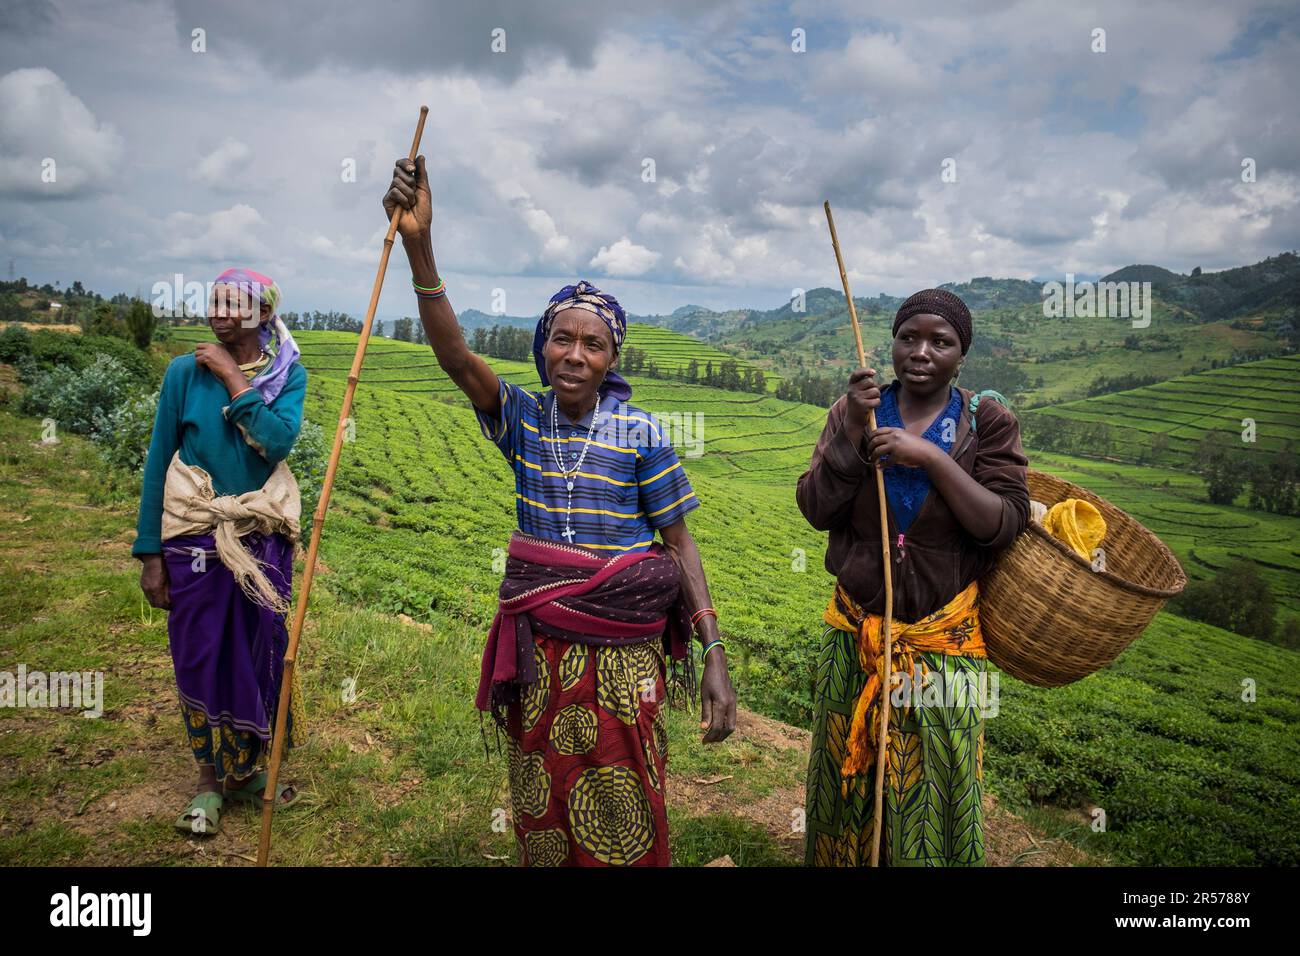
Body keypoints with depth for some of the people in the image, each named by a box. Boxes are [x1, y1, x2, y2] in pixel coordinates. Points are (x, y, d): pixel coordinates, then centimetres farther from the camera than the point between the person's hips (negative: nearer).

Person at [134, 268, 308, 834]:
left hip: (262, 538, 1)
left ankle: (250, 769, 31)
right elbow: (158, 462, -2)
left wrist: (233, 377, -18)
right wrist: (150, 554, -3)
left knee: (259, 653, 10)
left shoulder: (288, 373, -2)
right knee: (200, 655, 8)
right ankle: (210, 779, 26)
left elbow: (278, 439, -20)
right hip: (195, 536, -1)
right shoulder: (185, 371, -5)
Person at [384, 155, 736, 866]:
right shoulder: (521, 416, -1)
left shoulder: (641, 434, -7)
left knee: (623, 821, 9)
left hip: (622, 651, -2)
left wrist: (715, 657, -11)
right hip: (536, 646, 2)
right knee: (541, 812, 17)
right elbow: (455, 356, -18)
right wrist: (419, 246, -33)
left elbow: (680, 544, -4)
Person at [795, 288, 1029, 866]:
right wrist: (853, 431, -19)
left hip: (943, 639, -1)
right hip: (855, 631, 2)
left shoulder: (988, 424, -4)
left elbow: (1005, 525, -13)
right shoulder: (853, 411, -1)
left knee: (933, 788, 11)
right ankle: (842, 859, 39)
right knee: (848, 775, 17)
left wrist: (932, 458, -22)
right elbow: (816, 510, -8)